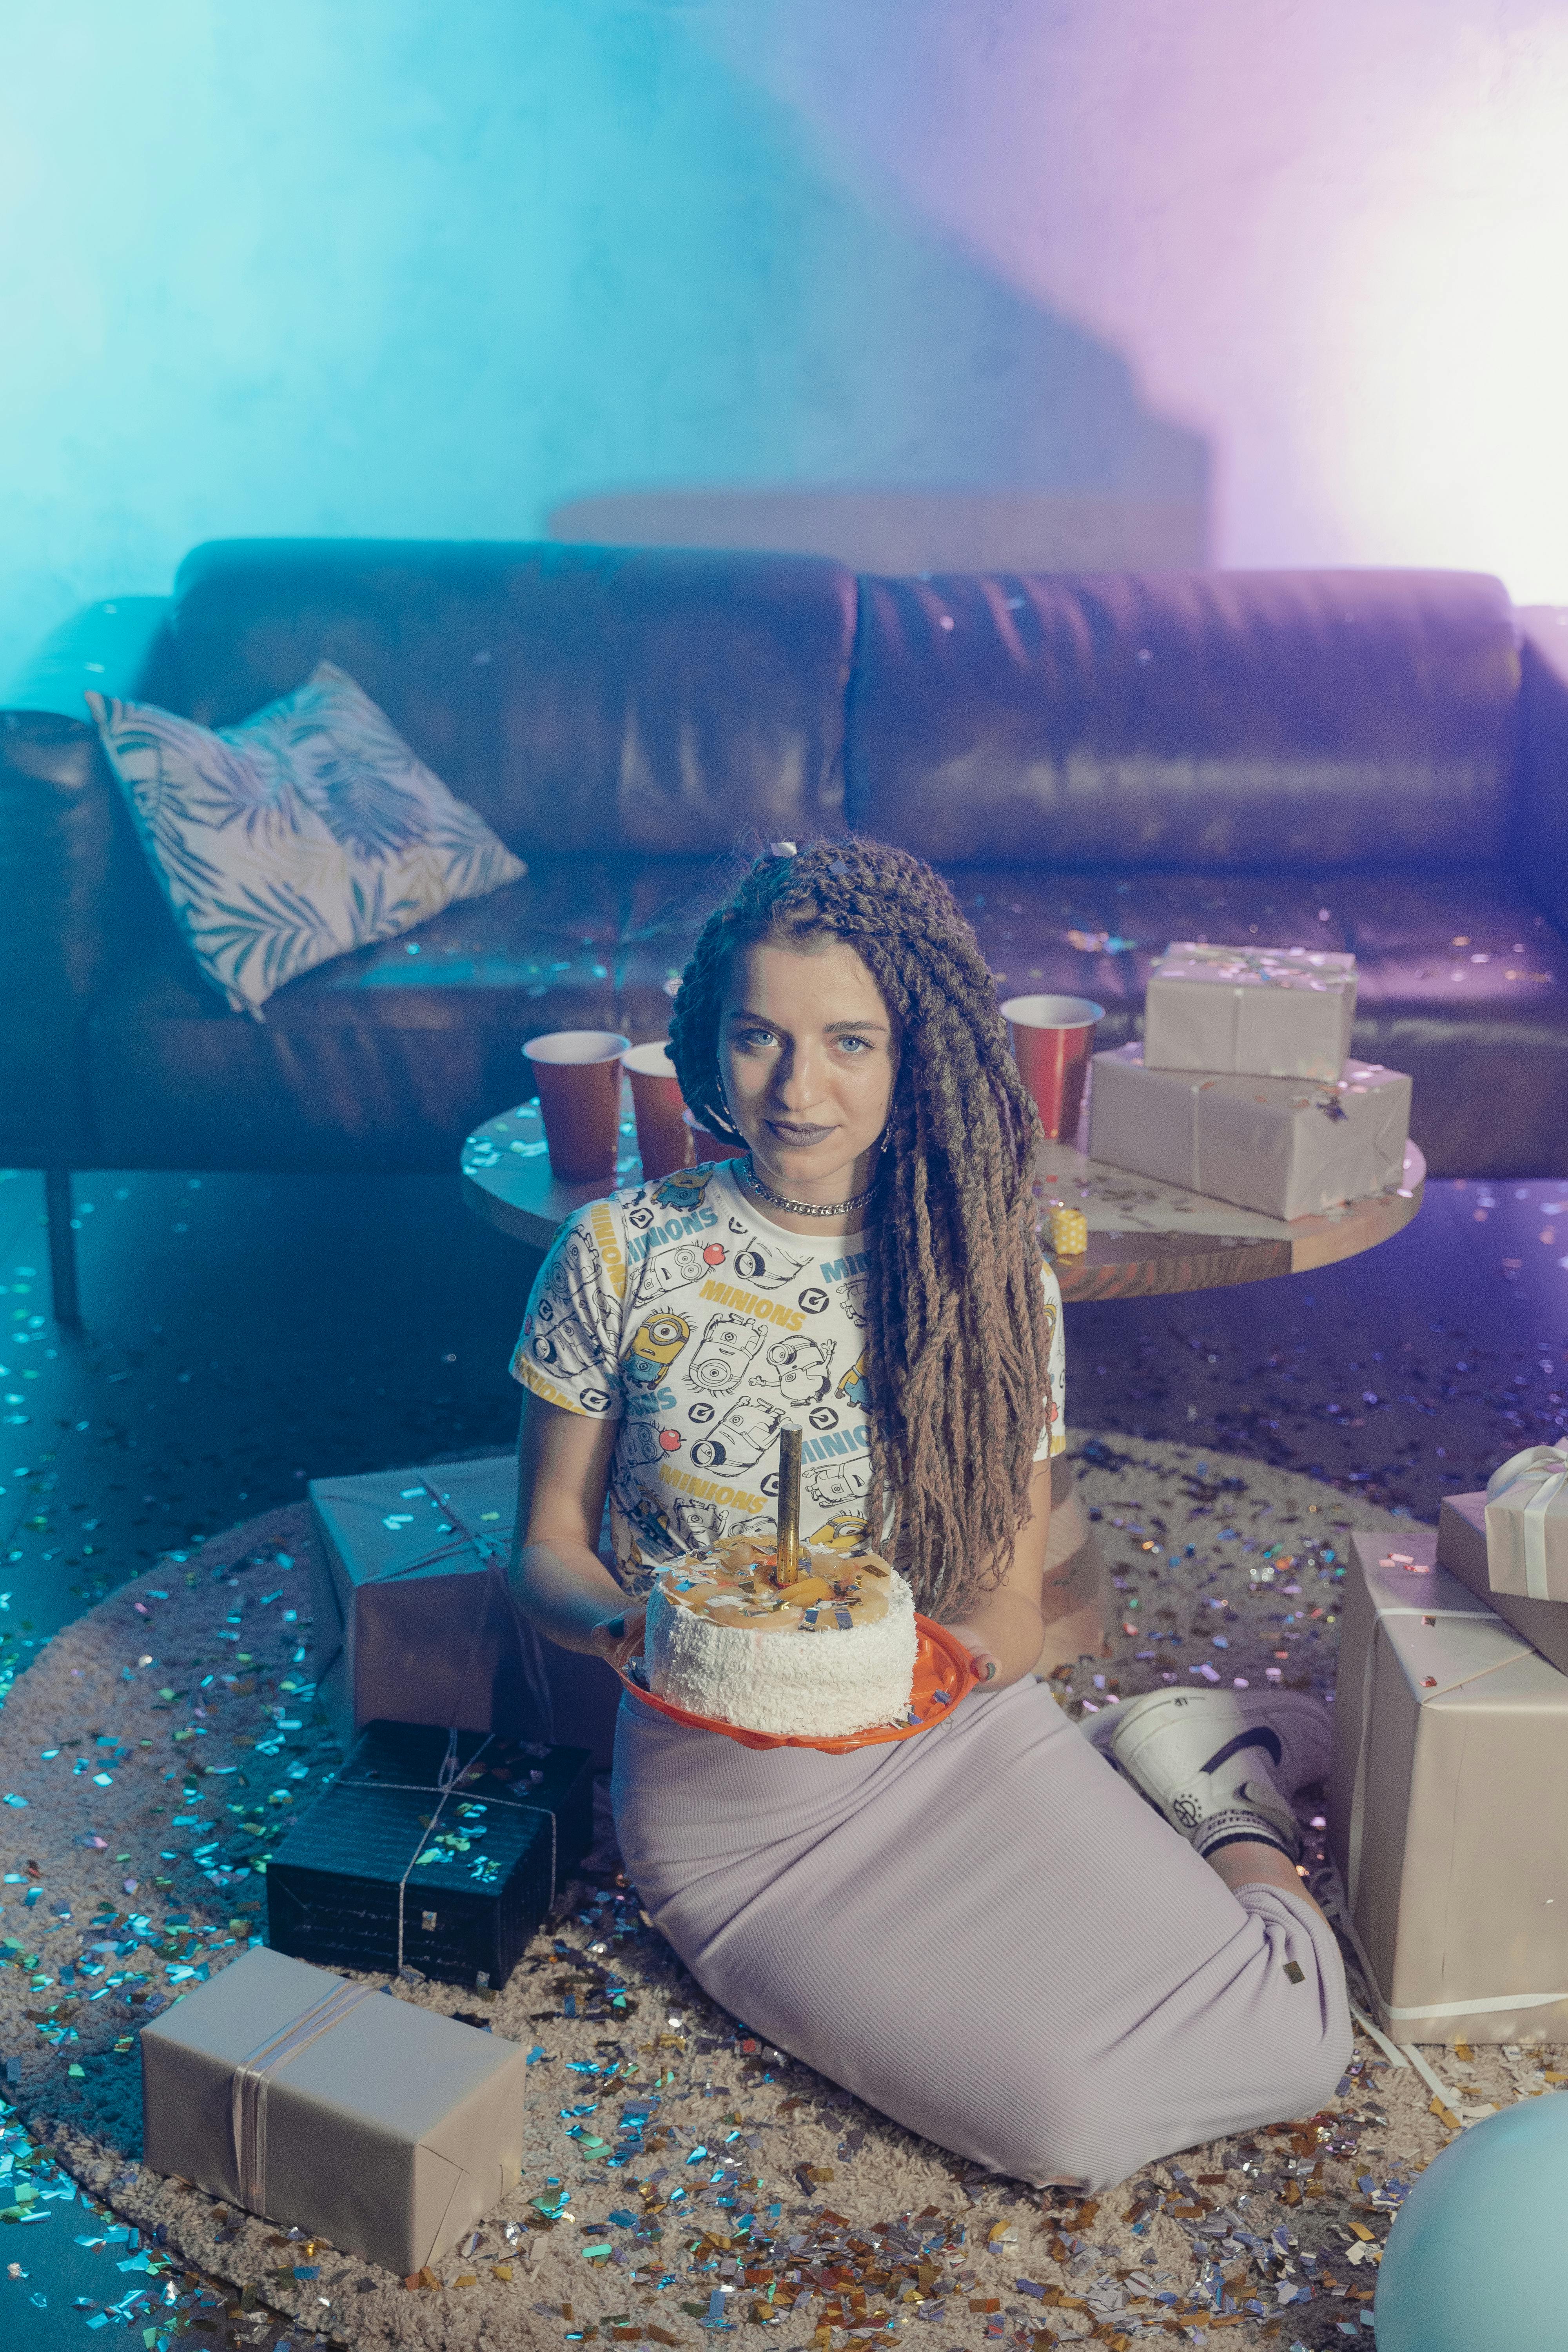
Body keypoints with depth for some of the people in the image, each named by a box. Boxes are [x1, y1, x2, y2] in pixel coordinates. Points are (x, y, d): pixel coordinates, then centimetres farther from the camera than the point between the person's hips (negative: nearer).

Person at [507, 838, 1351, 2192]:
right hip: (732, 1788, -1)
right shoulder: (620, 1260, -8)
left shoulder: (990, 1279, -2)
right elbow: (546, 1550, 0)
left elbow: (1014, 1614, 1)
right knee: (1066, 2115, -20)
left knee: (1293, 2045, -16)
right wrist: (625, 1624, -23)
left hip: (960, 1731, 2)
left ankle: (1212, 1809, 15)